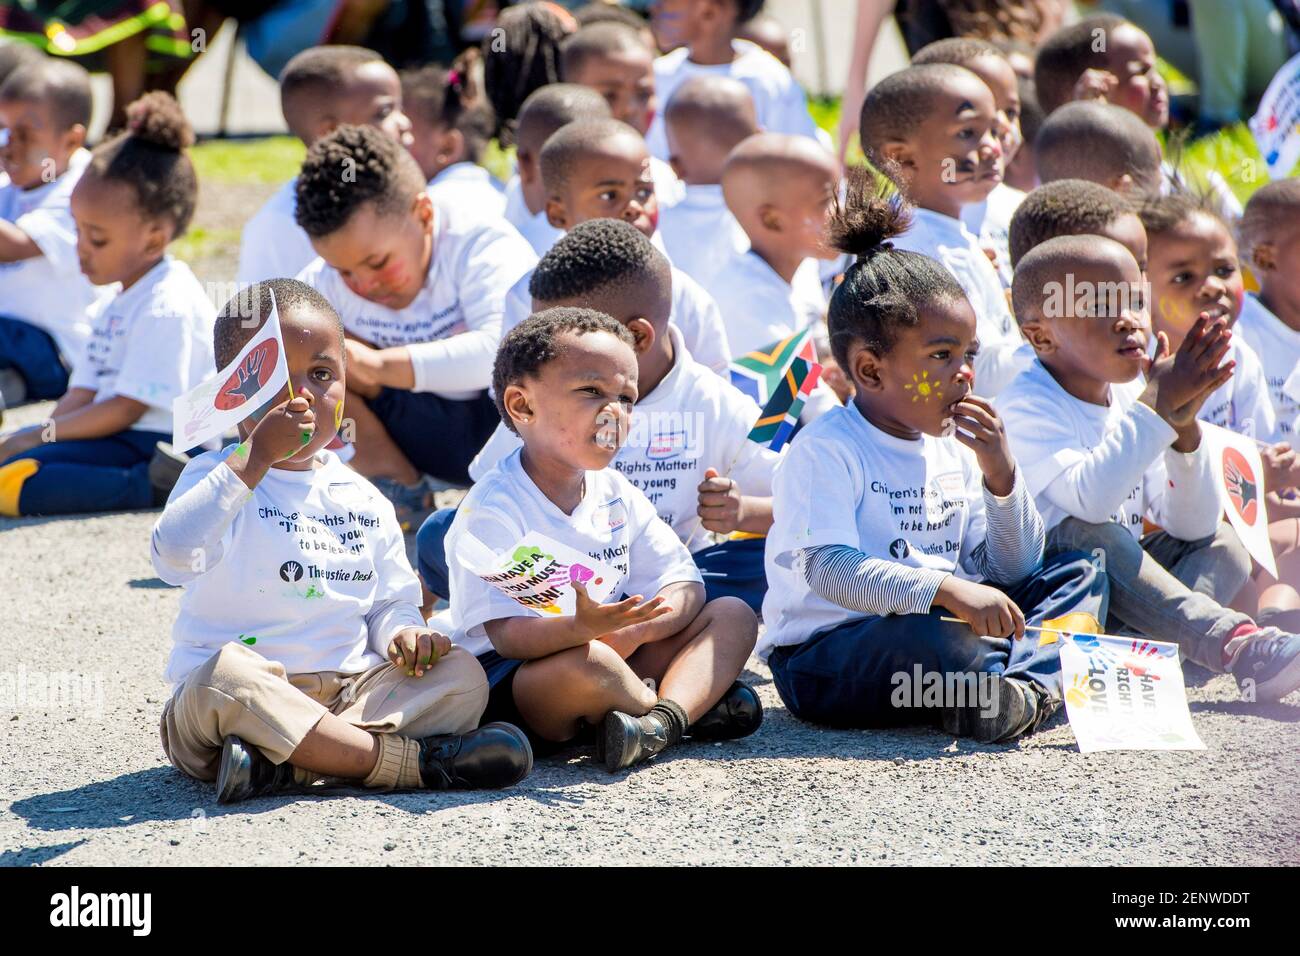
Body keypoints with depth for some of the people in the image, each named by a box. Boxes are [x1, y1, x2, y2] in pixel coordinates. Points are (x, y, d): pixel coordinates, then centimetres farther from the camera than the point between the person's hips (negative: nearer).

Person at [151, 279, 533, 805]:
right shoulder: (216, 476, -2)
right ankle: (411, 760, -37)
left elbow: (391, 600, 23)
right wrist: (254, 459, -25)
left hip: (349, 694, 6)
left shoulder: (363, 500, 16)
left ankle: (287, 766, -35)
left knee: (461, 673, -14)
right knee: (226, 674, -38)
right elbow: (174, 556, -23)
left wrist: (402, 632, -4)